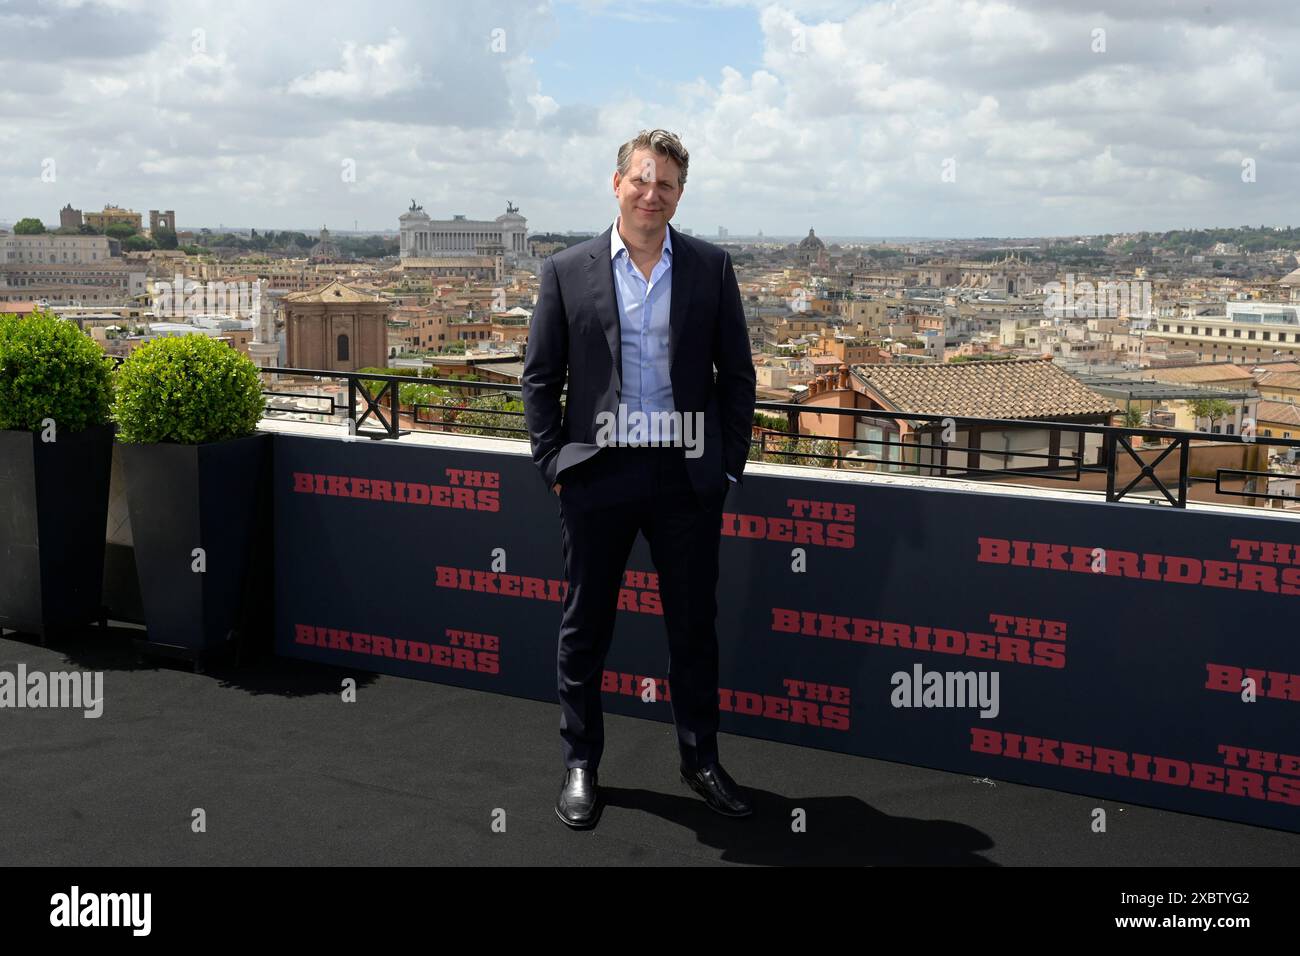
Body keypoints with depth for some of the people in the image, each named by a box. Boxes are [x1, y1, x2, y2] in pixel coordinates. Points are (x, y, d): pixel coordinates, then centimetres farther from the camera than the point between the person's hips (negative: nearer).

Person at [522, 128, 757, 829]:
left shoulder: (711, 266, 4)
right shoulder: (566, 271, 2)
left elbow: (736, 372, 7)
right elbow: (540, 377, 4)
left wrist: (730, 463, 2)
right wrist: (553, 465, -2)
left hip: (688, 476, 1)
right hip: (598, 477, -1)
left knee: (694, 626, 11)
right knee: (584, 628, 8)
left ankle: (700, 759, 28)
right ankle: (580, 765, 24)